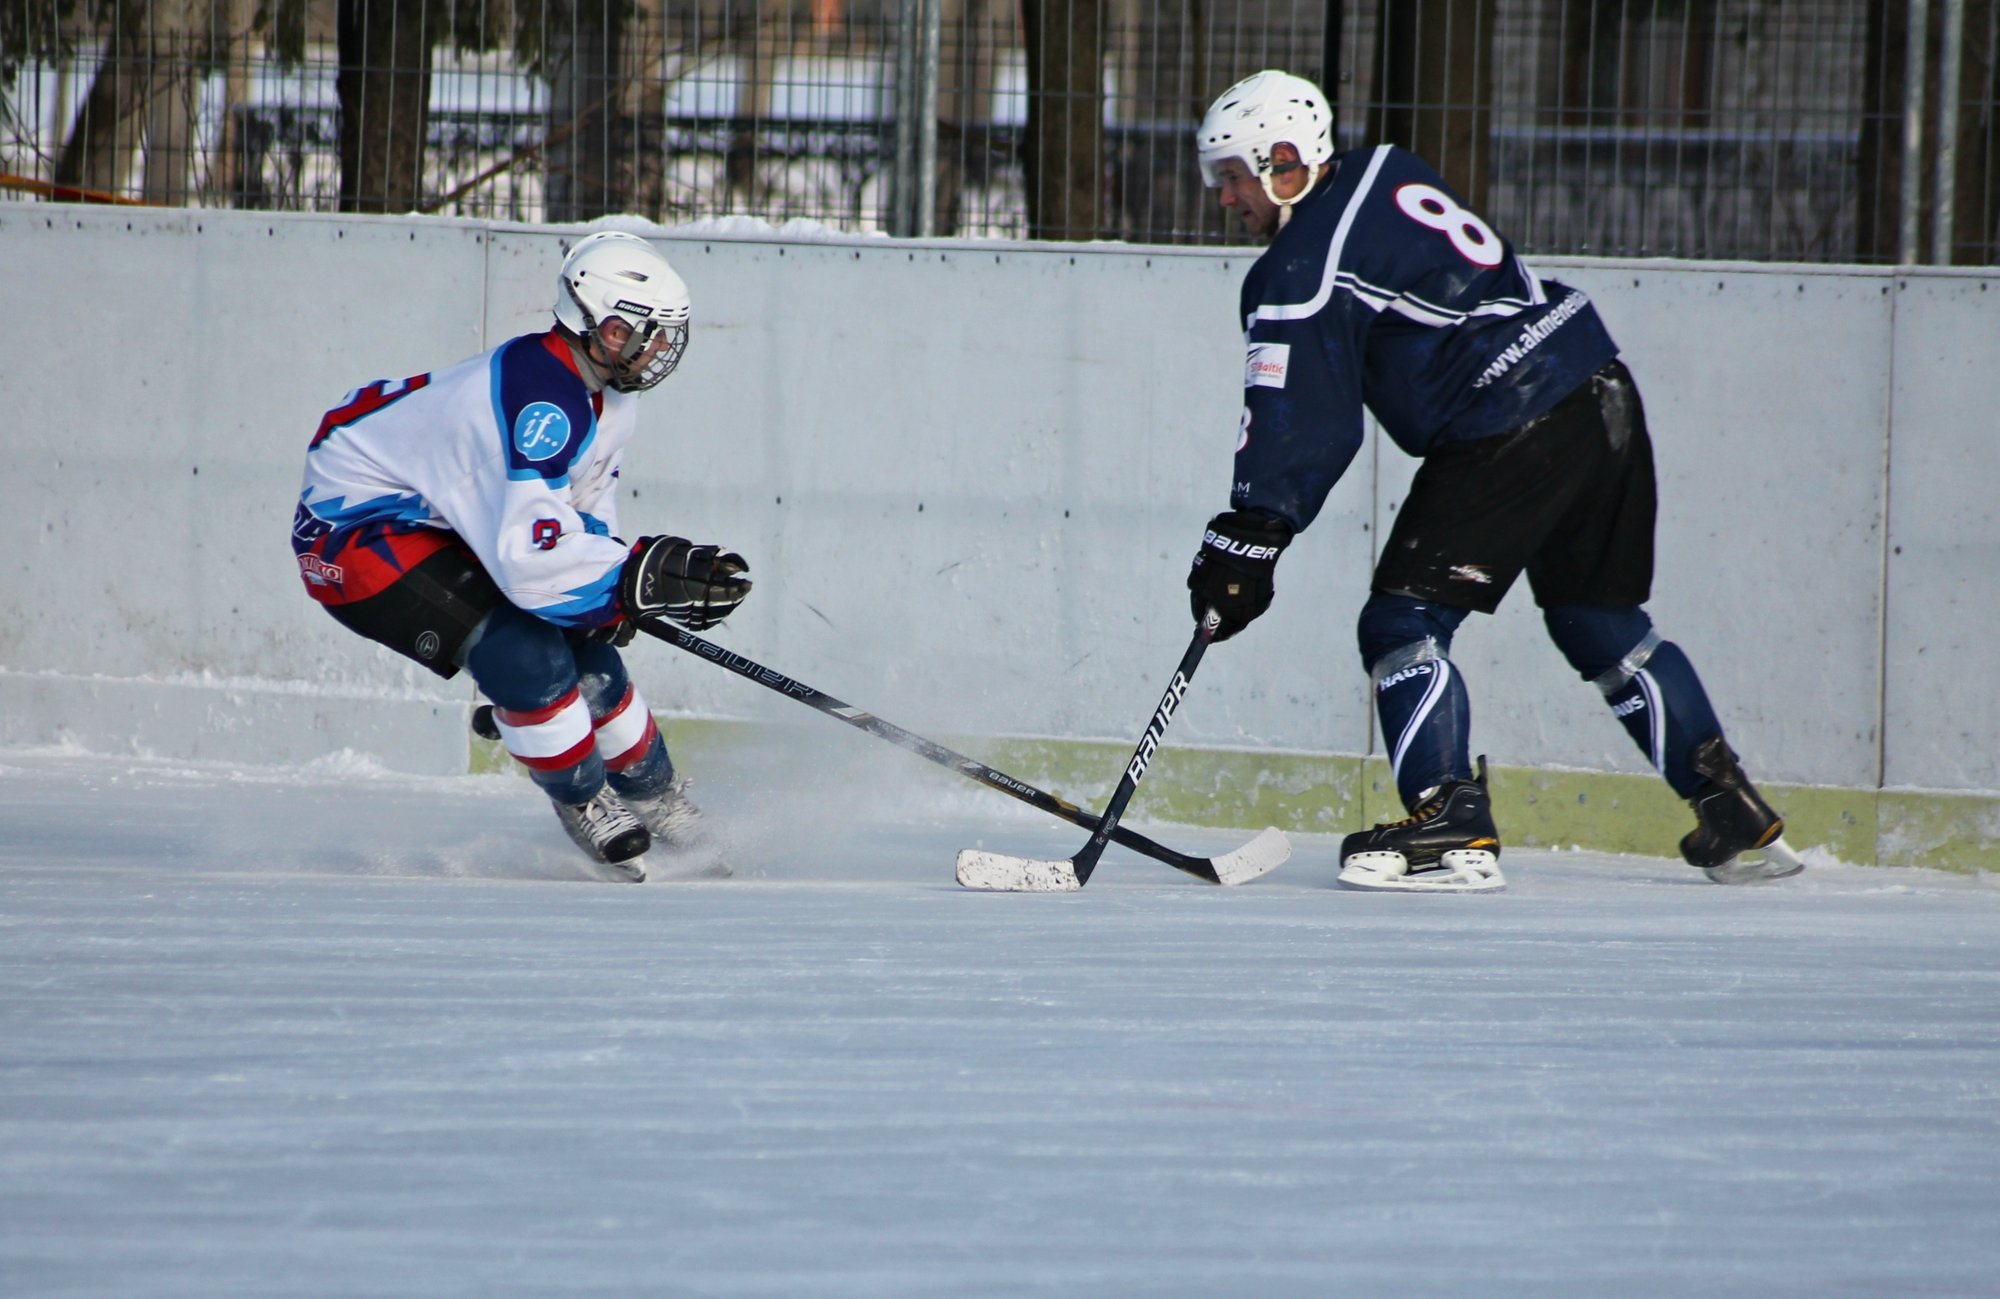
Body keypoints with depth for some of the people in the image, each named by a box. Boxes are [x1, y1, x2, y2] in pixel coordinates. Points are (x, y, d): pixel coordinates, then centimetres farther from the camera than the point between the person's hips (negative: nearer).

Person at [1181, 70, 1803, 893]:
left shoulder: (1304, 268, -9)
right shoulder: (1386, 173, 17)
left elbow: (1298, 425, -15)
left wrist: (1245, 542, -13)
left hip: (1513, 436, -9)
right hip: (1604, 396, 9)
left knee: (1402, 622, -5)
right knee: (1602, 625, 20)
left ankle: (1453, 833, -14)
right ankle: (1739, 822, 22)